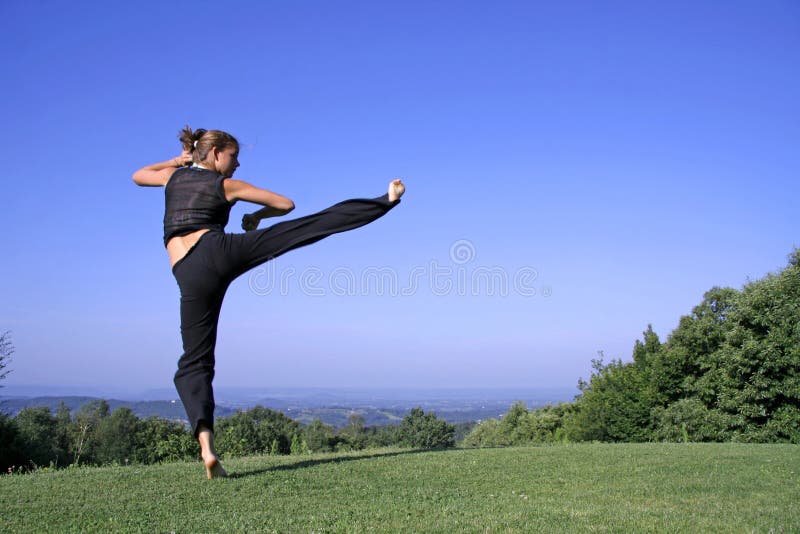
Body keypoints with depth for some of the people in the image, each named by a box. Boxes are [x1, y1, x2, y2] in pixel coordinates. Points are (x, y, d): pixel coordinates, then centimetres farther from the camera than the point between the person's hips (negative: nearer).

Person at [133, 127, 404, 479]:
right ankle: (385, 200, 11)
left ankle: (206, 444, -16)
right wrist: (256, 216, 34)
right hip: (221, 251, -3)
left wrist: (177, 160, 49)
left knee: (194, 363, 4)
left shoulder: (173, 176, 23)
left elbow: (138, 176, 46)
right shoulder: (227, 185, 13)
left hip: (190, 275, 3)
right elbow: (285, 204, 15)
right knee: (316, 223, 3)